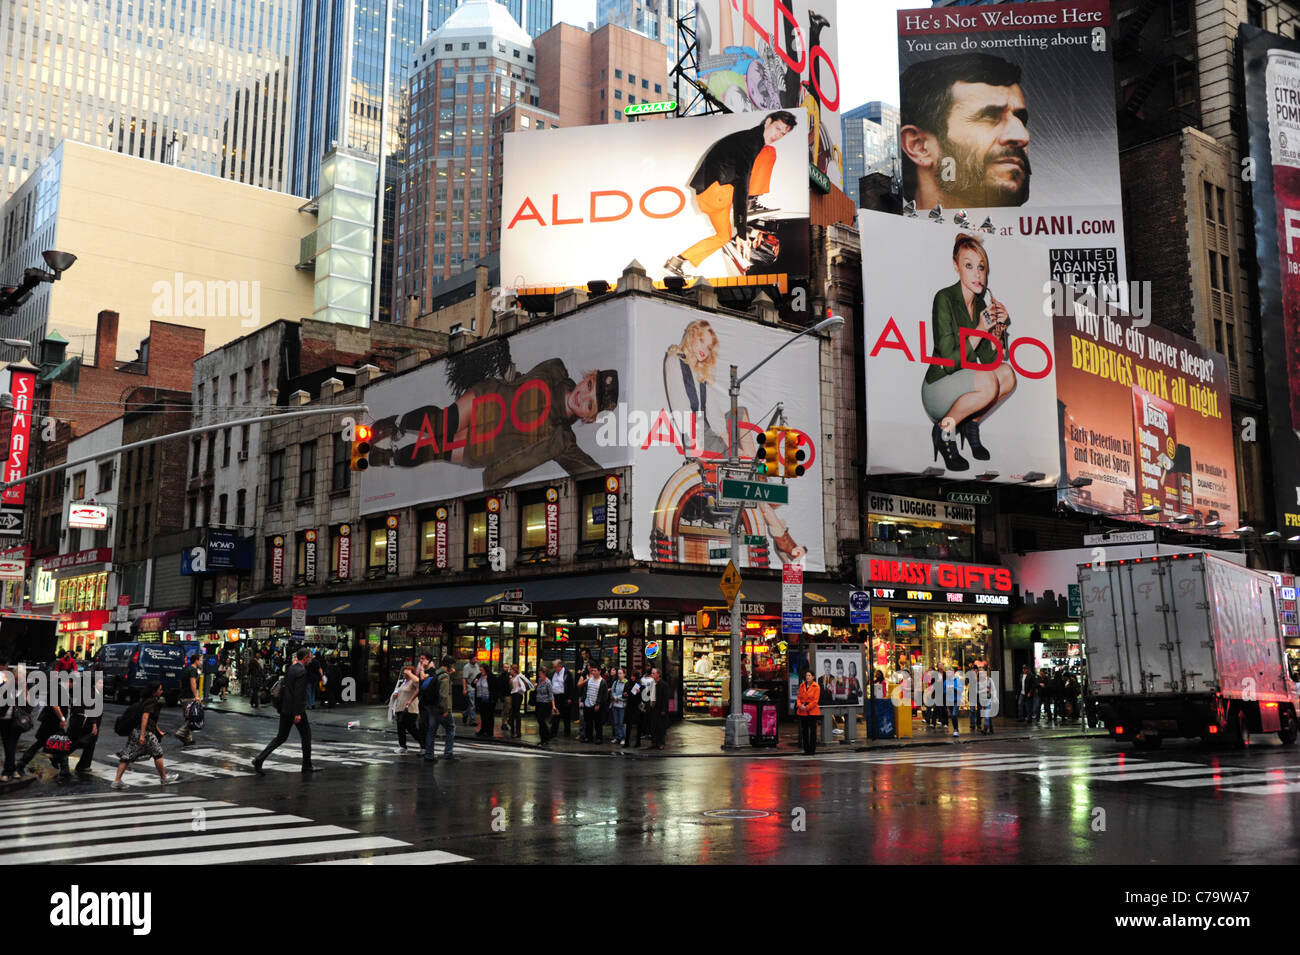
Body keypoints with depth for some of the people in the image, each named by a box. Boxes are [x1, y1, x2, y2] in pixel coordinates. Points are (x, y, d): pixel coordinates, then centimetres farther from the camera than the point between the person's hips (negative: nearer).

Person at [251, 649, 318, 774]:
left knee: (281, 737, 11)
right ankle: (307, 765, 15)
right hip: (296, 709, -8)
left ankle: (259, 759, -1)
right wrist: (298, 713, -22)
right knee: (306, 735, 8)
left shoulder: (290, 668, 11)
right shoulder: (302, 671, -16)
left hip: (285, 709, 8)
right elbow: (298, 693, -22)